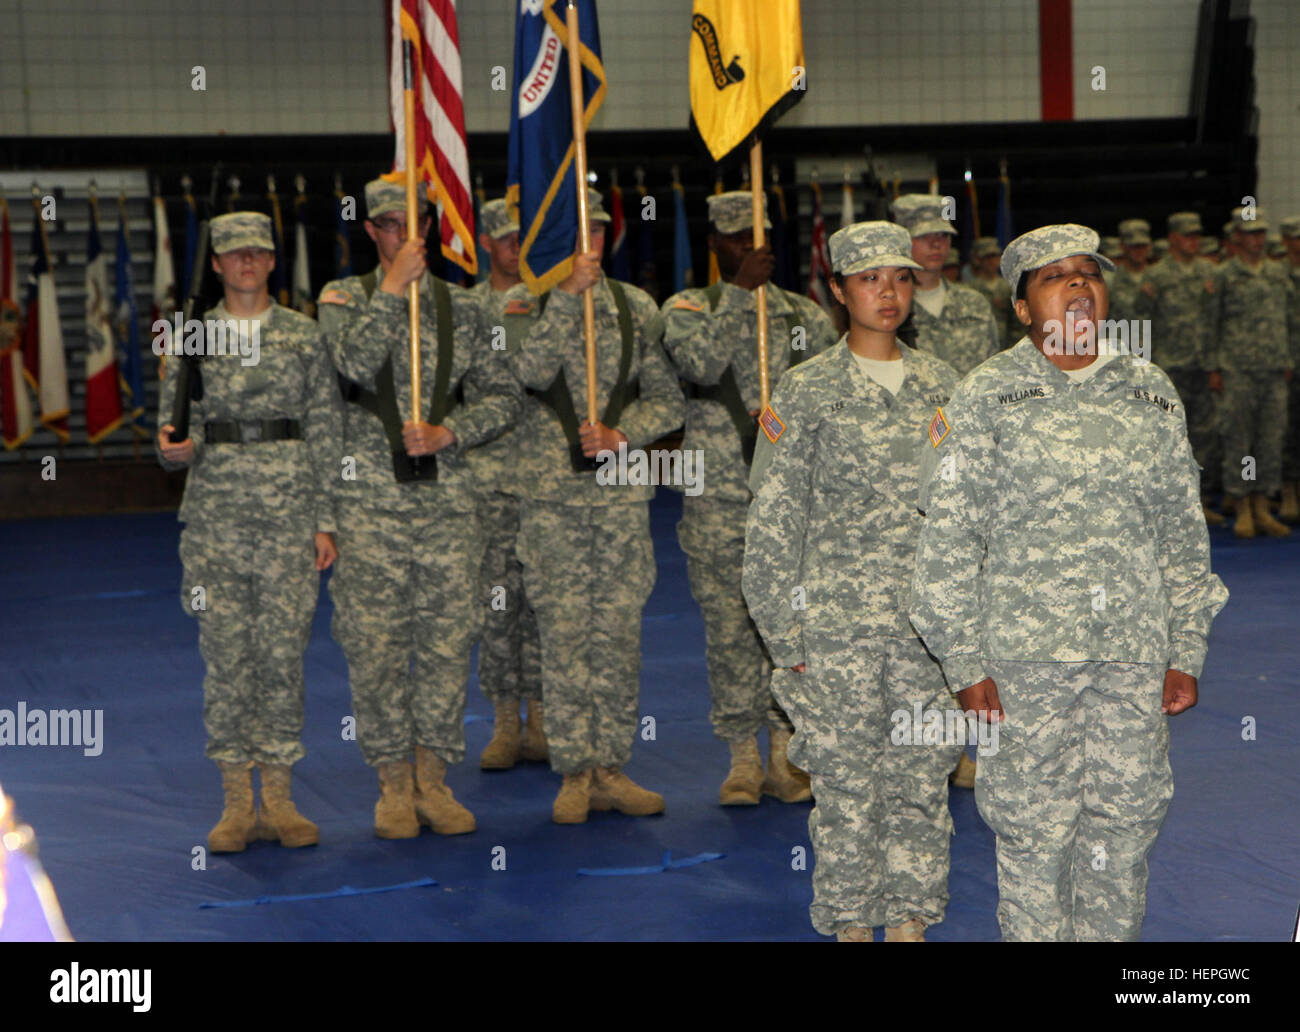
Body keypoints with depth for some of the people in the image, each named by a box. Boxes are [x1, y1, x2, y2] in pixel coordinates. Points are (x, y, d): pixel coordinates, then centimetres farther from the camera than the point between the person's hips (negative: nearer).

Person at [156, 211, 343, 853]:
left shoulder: (304, 335, 6)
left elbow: (326, 430, 5)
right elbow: (173, 426, 12)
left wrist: (325, 520, -1)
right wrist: (177, 449, -13)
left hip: (290, 510, 0)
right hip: (216, 510, 1)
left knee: (284, 651, 0)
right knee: (225, 652, 0)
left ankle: (277, 800, 9)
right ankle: (236, 803, 8)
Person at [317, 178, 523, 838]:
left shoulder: (461, 308, 10)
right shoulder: (344, 299, 5)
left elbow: (504, 396, 7)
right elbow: (355, 363, -16)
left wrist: (448, 433, -8)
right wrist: (392, 288, -15)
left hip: (448, 494, 2)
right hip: (370, 498, -2)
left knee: (448, 636, 3)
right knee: (374, 641, -1)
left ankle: (434, 777, 15)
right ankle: (393, 783, 11)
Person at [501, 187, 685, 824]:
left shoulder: (637, 307, 9)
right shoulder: (523, 303, 3)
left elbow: (667, 400, 9)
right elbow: (531, 370, -17)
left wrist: (621, 436, -8)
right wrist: (568, 295, -21)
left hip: (622, 490, 2)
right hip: (550, 492, -2)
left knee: (619, 630, 3)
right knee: (564, 631, -1)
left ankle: (610, 767, 11)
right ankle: (575, 772, 6)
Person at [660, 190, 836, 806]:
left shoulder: (804, 314, 11)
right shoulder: (688, 309, 5)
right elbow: (700, 365, -16)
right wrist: (737, 293, -18)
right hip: (717, 497, -1)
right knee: (729, 627, 1)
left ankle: (786, 754, 10)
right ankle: (742, 759, 11)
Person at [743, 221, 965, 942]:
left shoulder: (938, 382, 9)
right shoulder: (806, 391, -2)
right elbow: (773, 522, -2)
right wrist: (785, 634, -6)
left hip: (932, 619, 3)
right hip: (839, 622, -3)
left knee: (923, 777, 7)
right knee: (846, 782, 2)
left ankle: (909, 918, 21)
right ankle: (850, 922, 16)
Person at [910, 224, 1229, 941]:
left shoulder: (1151, 393, 10)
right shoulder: (985, 397, 0)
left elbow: (1183, 533, 13)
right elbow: (948, 538, -2)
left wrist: (1186, 653, 8)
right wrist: (966, 664, -7)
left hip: (1136, 653, 3)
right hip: (1026, 652, -3)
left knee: (1127, 819, 8)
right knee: (1033, 828, 2)